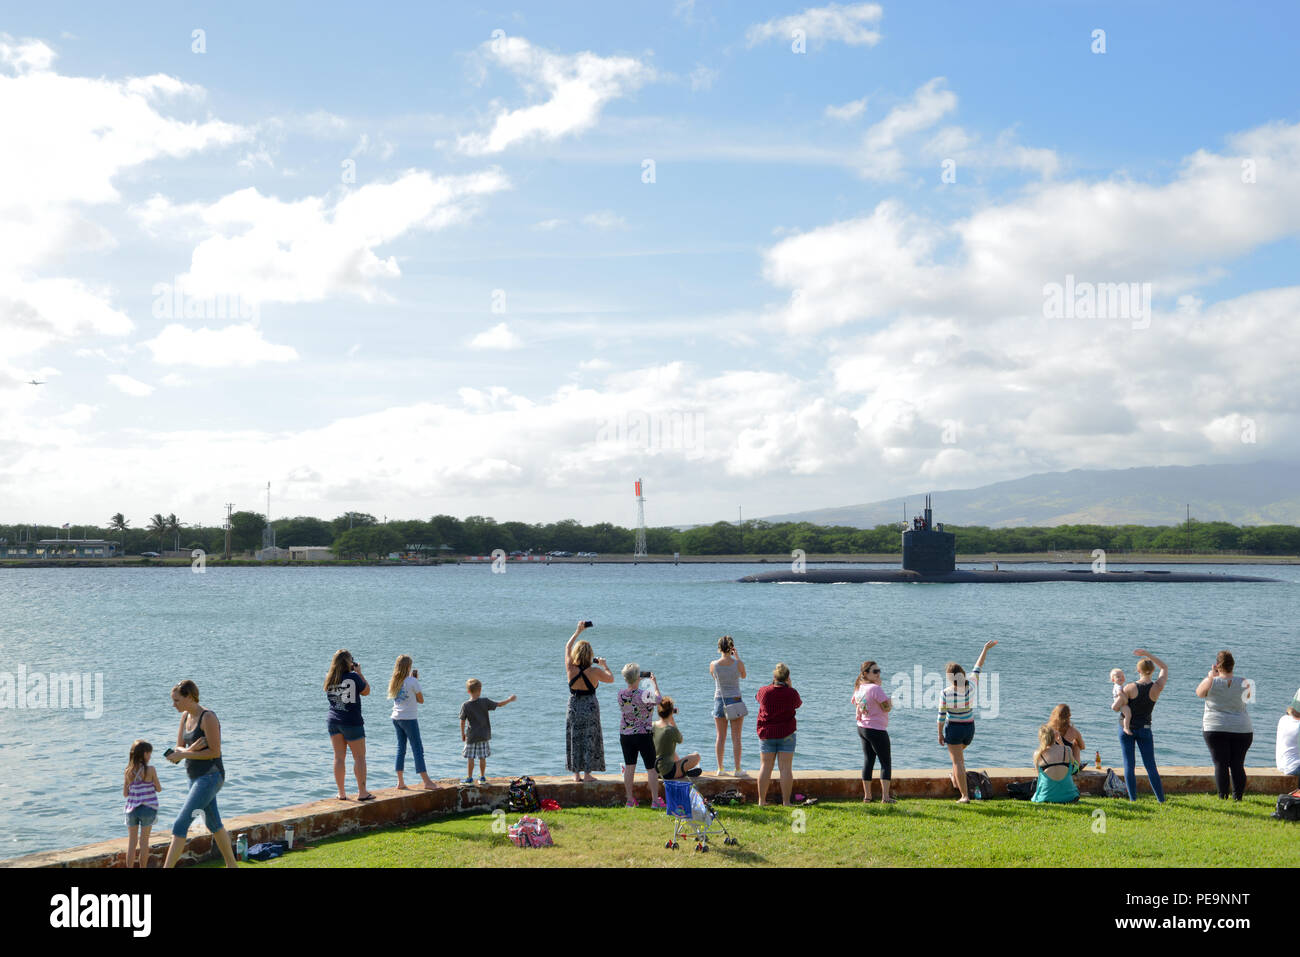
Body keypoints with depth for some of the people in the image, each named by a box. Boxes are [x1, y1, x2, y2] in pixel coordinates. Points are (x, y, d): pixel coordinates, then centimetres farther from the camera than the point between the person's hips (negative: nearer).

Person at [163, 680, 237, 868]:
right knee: (213, 823, 19)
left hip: (210, 777, -10)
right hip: (195, 777, 10)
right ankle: (232, 865, 32)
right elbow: (179, 748, 5)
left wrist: (183, 755, -20)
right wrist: (190, 750, -18)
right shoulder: (185, 716, 6)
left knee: (180, 823, -15)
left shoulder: (208, 718, -19)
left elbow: (215, 752, -21)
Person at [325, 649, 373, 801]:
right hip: (352, 722, -5)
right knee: (359, 757, 4)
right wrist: (359, 673, 4)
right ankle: (362, 792, 5)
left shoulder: (329, 679, 0)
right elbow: (366, 691, -1)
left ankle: (341, 793, 11)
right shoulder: (353, 677, -14)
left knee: (339, 757, 8)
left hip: (333, 721, 5)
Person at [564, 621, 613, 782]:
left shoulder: (570, 669, -8)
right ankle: (587, 773, 8)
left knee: (575, 739, 10)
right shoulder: (595, 671, -14)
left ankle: (576, 773, 14)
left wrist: (578, 632, 15)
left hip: (574, 707, 2)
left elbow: (567, 647, 8)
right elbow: (611, 678, 6)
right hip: (590, 707, -2)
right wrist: (604, 665, 20)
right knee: (590, 739, 7)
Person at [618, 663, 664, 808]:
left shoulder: (621, 694, -4)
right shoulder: (643, 695, -21)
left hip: (625, 735, 5)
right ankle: (655, 800, 11)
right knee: (652, 768, 7)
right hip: (644, 735, -5)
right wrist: (654, 683, -19)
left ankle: (630, 799, 17)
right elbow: (658, 699, -35)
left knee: (629, 767, 12)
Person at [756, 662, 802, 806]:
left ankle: (762, 800, 7)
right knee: (786, 768, 1)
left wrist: (773, 684, 17)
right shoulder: (791, 693, -10)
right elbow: (800, 704, 10)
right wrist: (789, 687, 9)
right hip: (786, 735, -2)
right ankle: (786, 801, 1)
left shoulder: (764, 691, -7)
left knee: (765, 767, 6)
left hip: (766, 734, 2)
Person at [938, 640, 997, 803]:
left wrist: (940, 734, 0)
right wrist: (985, 649, 18)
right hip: (969, 728, 5)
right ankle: (955, 780, 47)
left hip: (953, 728, -5)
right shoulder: (971, 686, -10)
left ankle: (965, 796, -1)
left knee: (958, 761, 1)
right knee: (958, 752, 32)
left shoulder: (946, 692, -18)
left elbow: (941, 716, -11)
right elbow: (978, 667, 4)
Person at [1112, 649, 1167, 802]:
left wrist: (1121, 702, 5)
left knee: (1129, 765, 3)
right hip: (1144, 729, 1)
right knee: (1150, 766, 7)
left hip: (1126, 728, -1)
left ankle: (1133, 799, 0)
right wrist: (1147, 654, 6)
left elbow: (1114, 707, -17)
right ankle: (1161, 800, 6)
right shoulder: (1157, 688, -10)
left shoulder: (1130, 687, -15)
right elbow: (1165, 668, 8)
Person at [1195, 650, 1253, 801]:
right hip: (1242, 730, 2)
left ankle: (1223, 796, -1)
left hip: (1215, 729, -2)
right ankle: (1238, 796, 10)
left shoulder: (1211, 682, -8)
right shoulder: (1244, 683, -4)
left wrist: (1210, 675, 17)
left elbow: (1199, 692, 12)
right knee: (1238, 765, 8)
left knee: (1220, 764, 1)